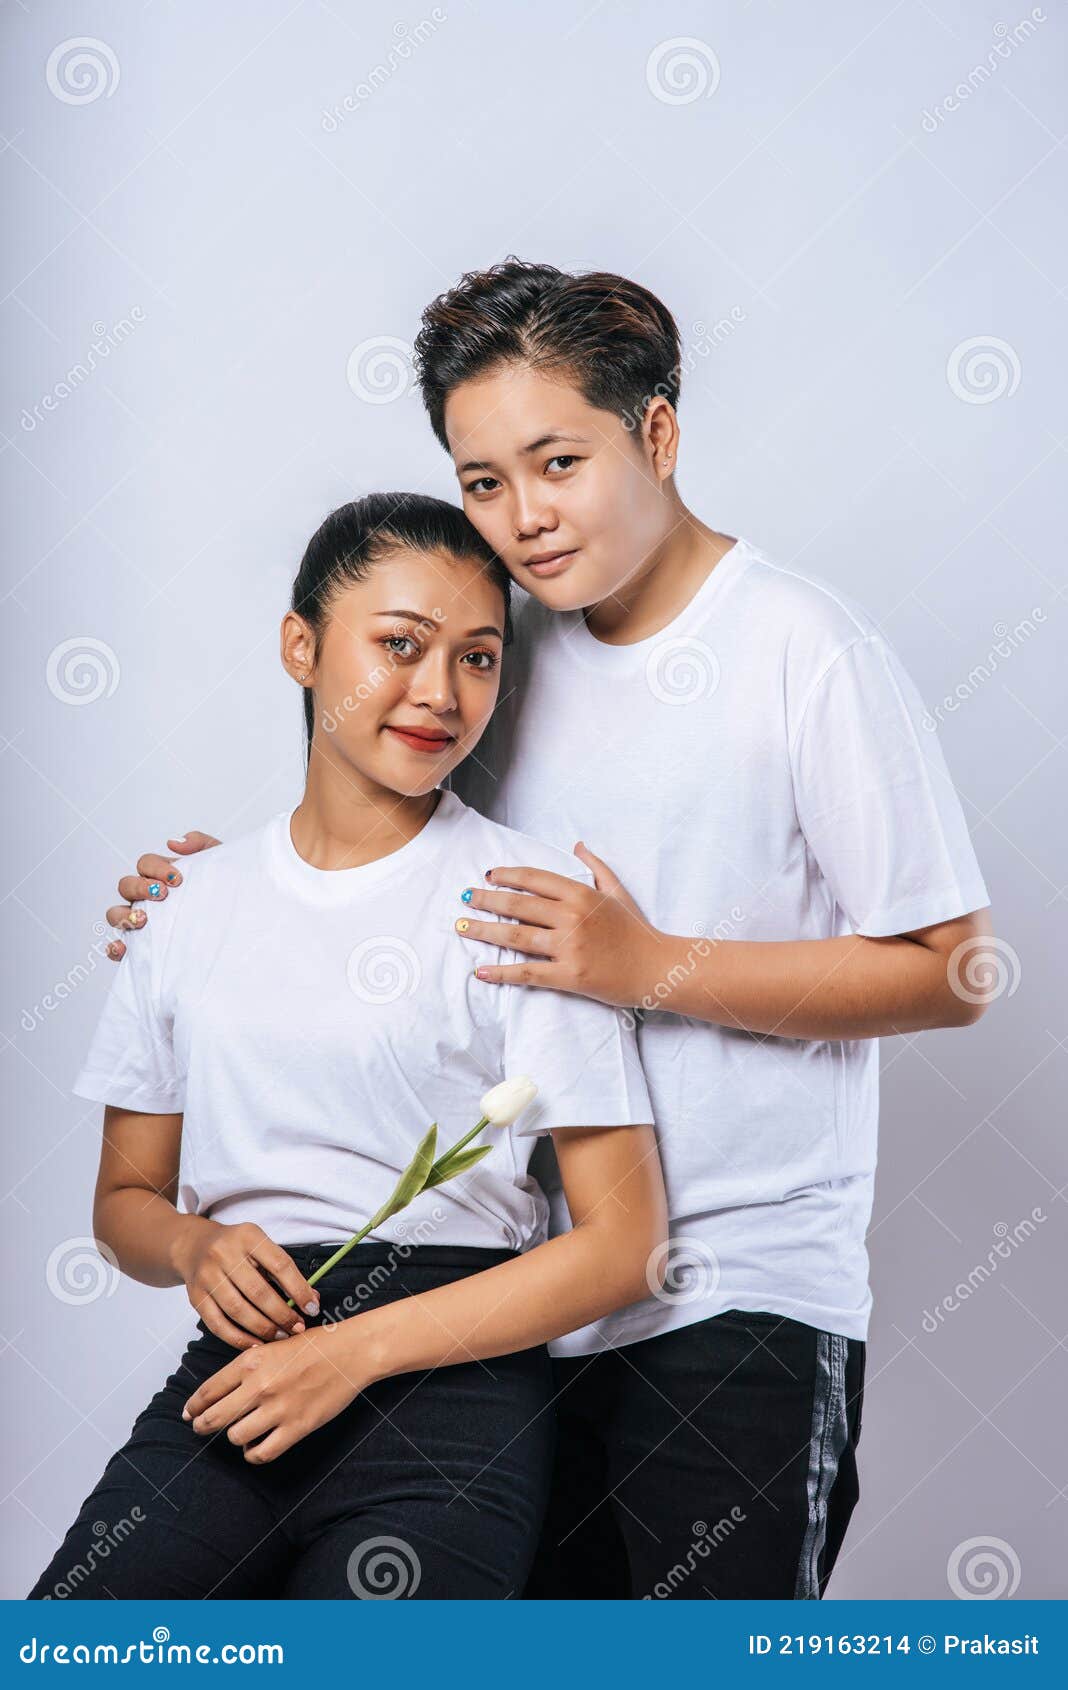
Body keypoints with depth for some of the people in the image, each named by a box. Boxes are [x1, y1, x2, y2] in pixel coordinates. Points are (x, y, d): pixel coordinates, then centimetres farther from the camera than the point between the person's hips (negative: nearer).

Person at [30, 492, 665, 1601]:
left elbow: (625, 1243, -6)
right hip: (241, 1361, 4)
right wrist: (196, 1249, -5)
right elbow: (126, 1197, 19)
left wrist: (353, 1351, -12)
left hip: (452, 1382, -3)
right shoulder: (196, 906, 11)